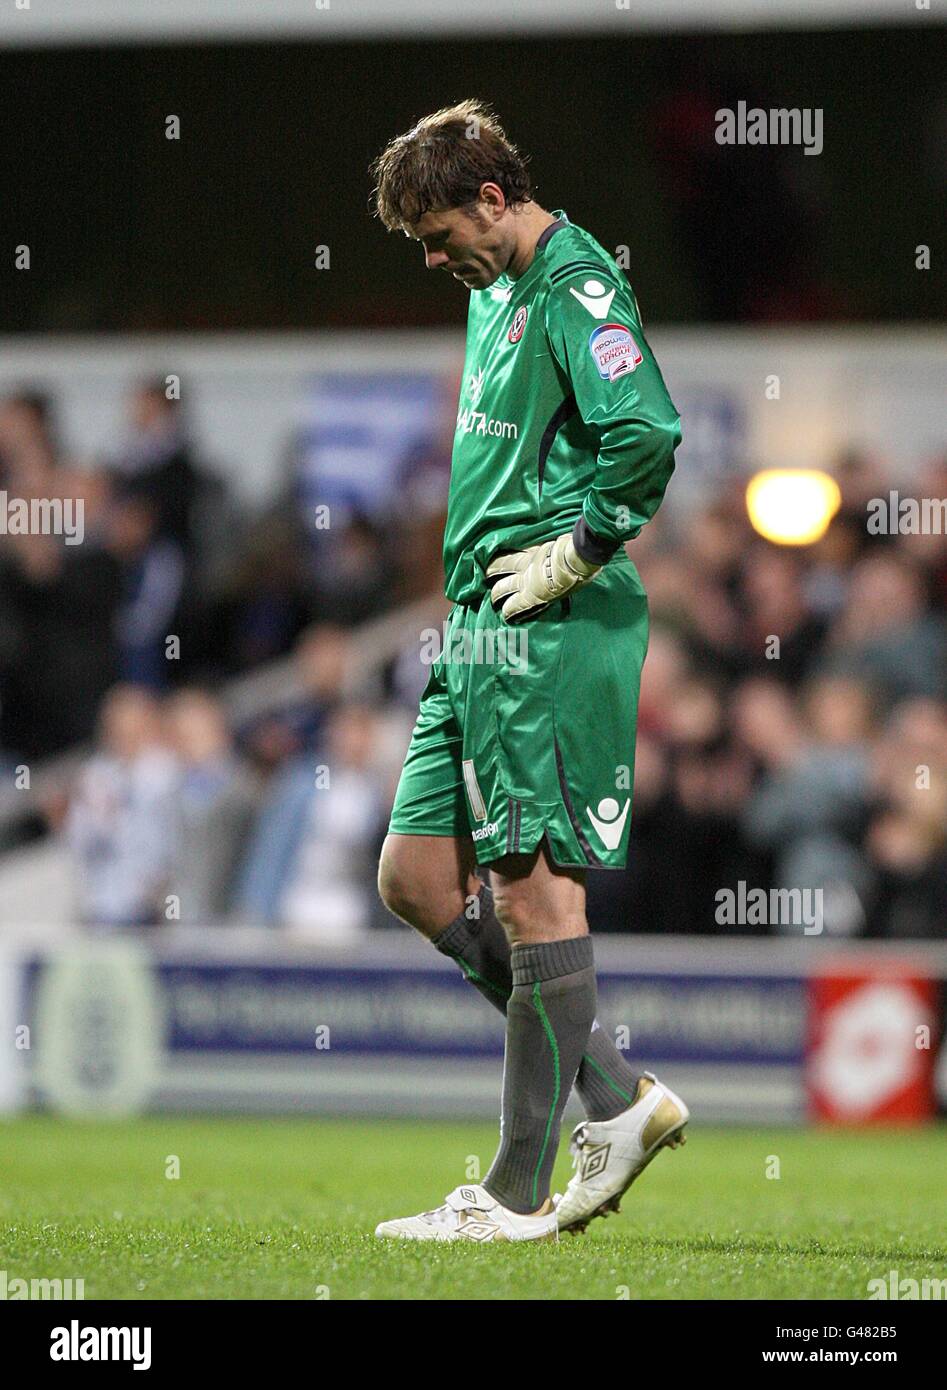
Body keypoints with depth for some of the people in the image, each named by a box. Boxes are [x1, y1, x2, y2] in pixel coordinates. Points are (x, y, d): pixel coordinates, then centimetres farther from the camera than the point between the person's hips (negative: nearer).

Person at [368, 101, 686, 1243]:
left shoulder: (574, 288, -12)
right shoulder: (494, 292, 18)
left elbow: (648, 436, -26)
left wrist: (571, 557, -17)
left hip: (551, 635, -10)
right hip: (479, 634, 10)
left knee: (533, 888, -6)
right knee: (416, 879, 9)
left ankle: (521, 1192, -1)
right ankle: (617, 1098, 14)